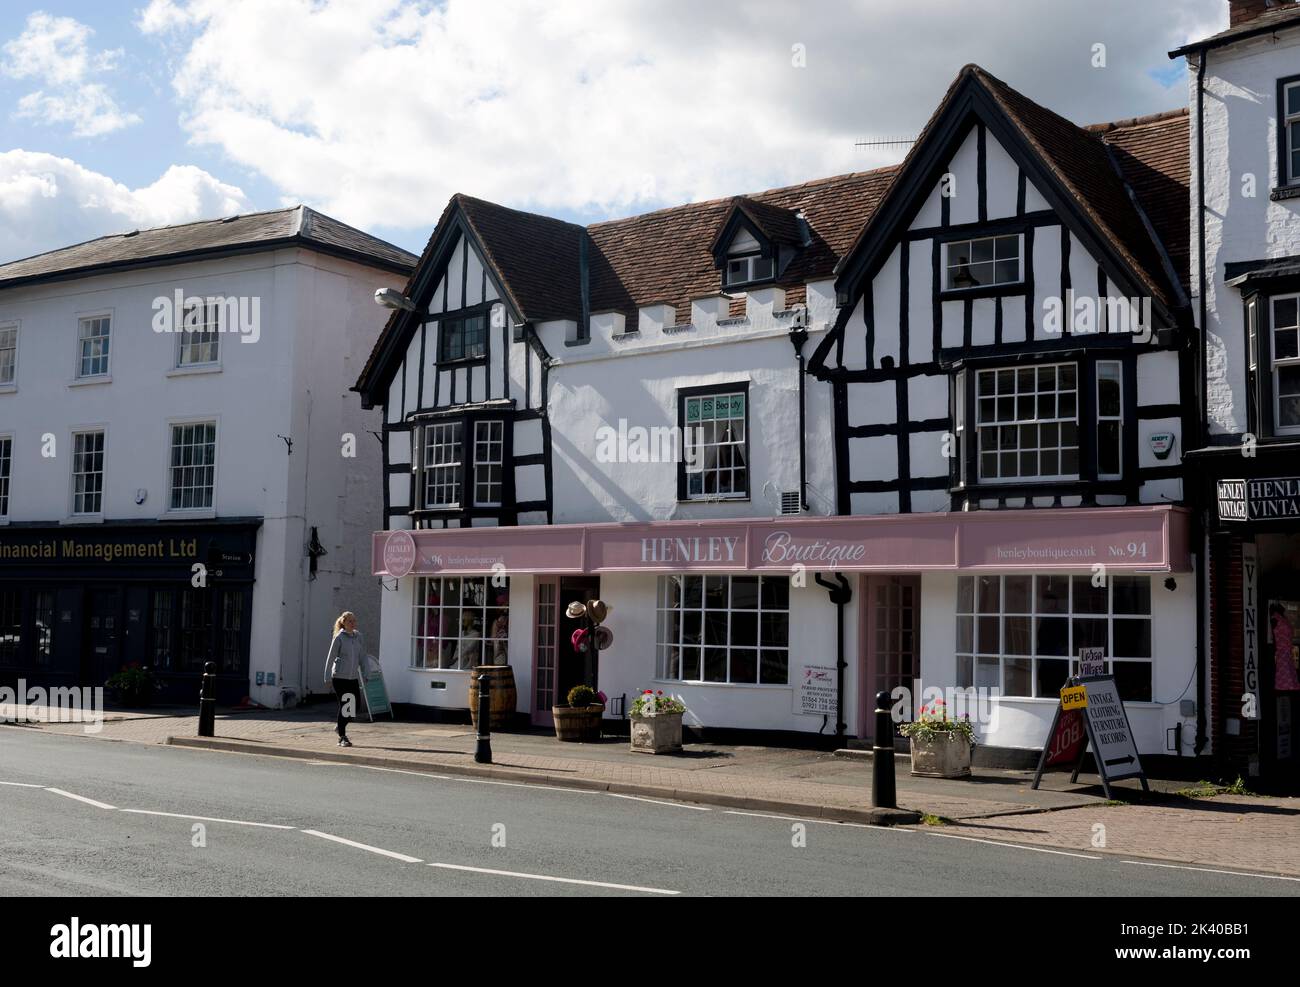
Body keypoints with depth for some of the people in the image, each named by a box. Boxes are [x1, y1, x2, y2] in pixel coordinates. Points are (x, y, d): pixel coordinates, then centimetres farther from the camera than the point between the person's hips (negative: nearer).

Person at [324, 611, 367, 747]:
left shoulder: (359, 637, 6)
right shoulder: (339, 638, -8)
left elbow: (362, 657, 12)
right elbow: (331, 657, -5)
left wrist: (364, 674, 8)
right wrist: (327, 677, -6)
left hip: (353, 677, 5)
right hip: (339, 677, -5)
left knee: (356, 704, 4)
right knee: (344, 705, -4)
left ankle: (340, 727, 29)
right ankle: (342, 737, 5)